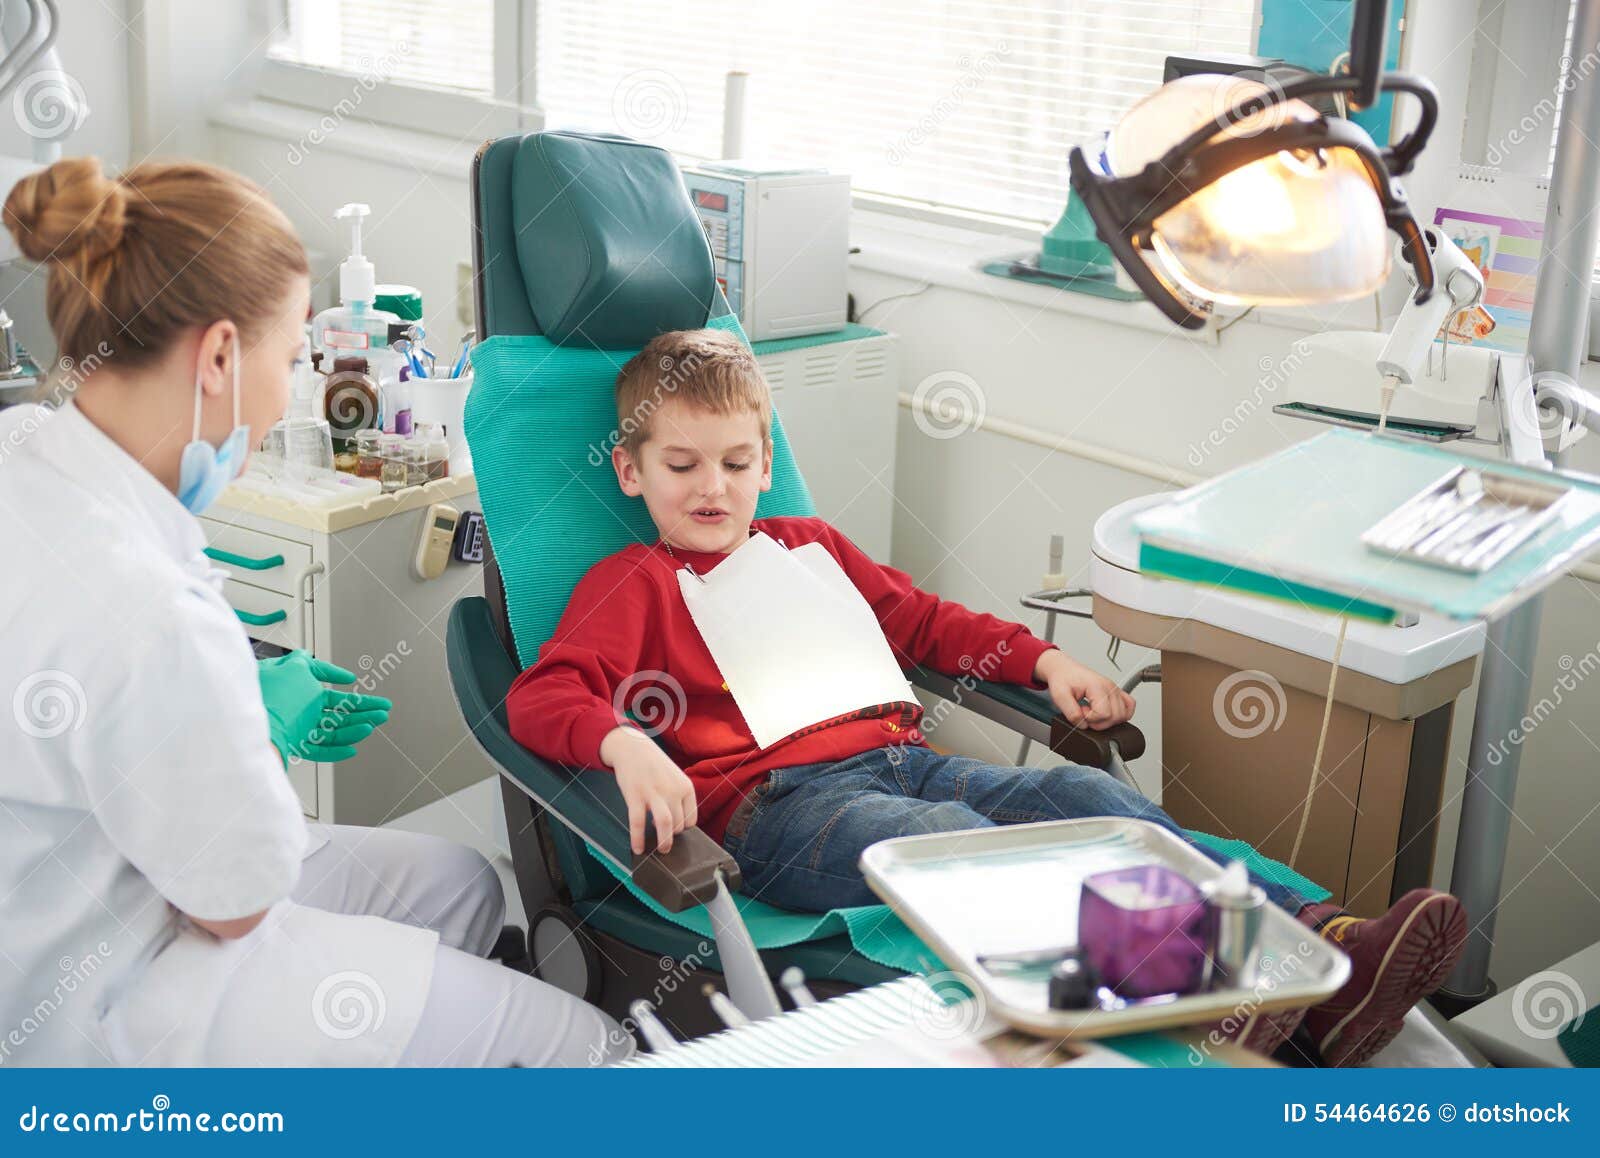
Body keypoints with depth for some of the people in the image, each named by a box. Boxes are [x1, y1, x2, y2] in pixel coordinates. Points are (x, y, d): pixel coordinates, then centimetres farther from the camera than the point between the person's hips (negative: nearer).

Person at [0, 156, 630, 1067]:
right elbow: (238, 905, -20)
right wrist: (270, 733, -4)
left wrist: (244, 700, 9)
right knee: (583, 1042, -5)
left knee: (459, 884, 23)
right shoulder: (144, 615, -36)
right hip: (102, 1009, -10)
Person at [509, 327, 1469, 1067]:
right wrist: (627, 746, -27)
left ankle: (1325, 944, -32)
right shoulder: (633, 585, 10)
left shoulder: (809, 547, 30)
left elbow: (928, 621, 36)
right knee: (953, 840, -36)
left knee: (1084, 795, -18)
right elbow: (540, 698, -4)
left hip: (898, 759, 7)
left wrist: (1044, 661, 21)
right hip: (776, 802, -6)